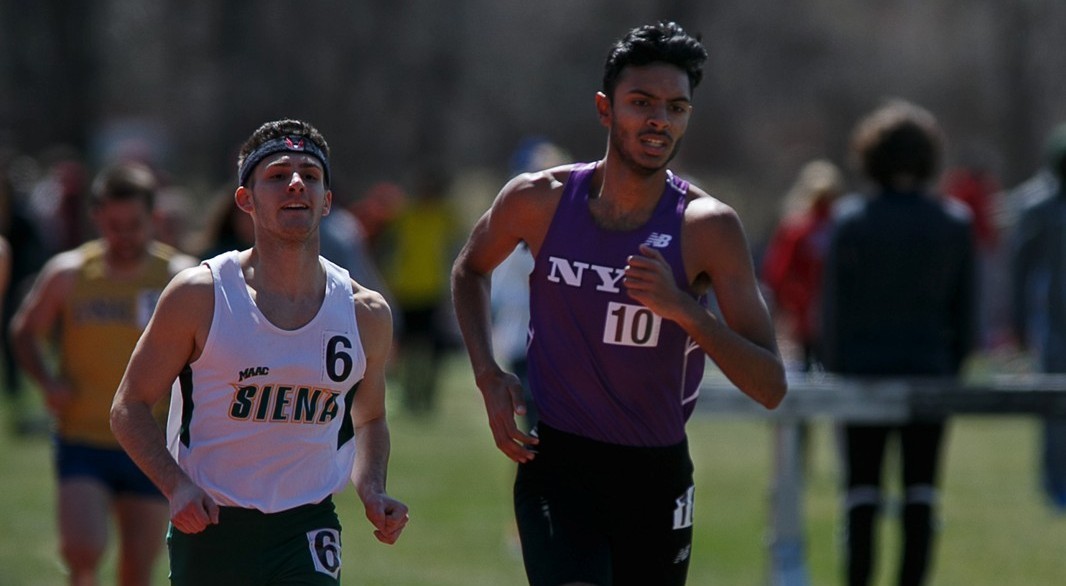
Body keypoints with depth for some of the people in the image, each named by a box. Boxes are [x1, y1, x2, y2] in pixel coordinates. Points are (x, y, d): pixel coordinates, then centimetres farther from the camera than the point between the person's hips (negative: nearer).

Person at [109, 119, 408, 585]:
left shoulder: (365, 313, 3)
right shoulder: (200, 295, -6)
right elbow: (129, 408, -2)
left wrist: (372, 493, 2)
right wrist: (176, 486, -18)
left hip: (308, 529, 1)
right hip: (207, 527, -1)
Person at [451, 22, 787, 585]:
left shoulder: (707, 227, -13)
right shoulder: (538, 199, -8)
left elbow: (770, 387, -16)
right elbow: (470, 270, 17)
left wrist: (684, 308, -30)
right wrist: (488, 376, 2)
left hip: (657, 475, 1)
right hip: (556, 463, -1)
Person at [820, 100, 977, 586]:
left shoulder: (851, 222, -5)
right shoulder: (955, 222, 1)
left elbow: (833, 307, -3)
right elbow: (965, 308, 5)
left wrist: (833, 369, 5)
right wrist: (956, 364, 14)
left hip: (864, 369, -1)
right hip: (930, 372, 1)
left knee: (862, 489, 3)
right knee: (921, 490, 5)